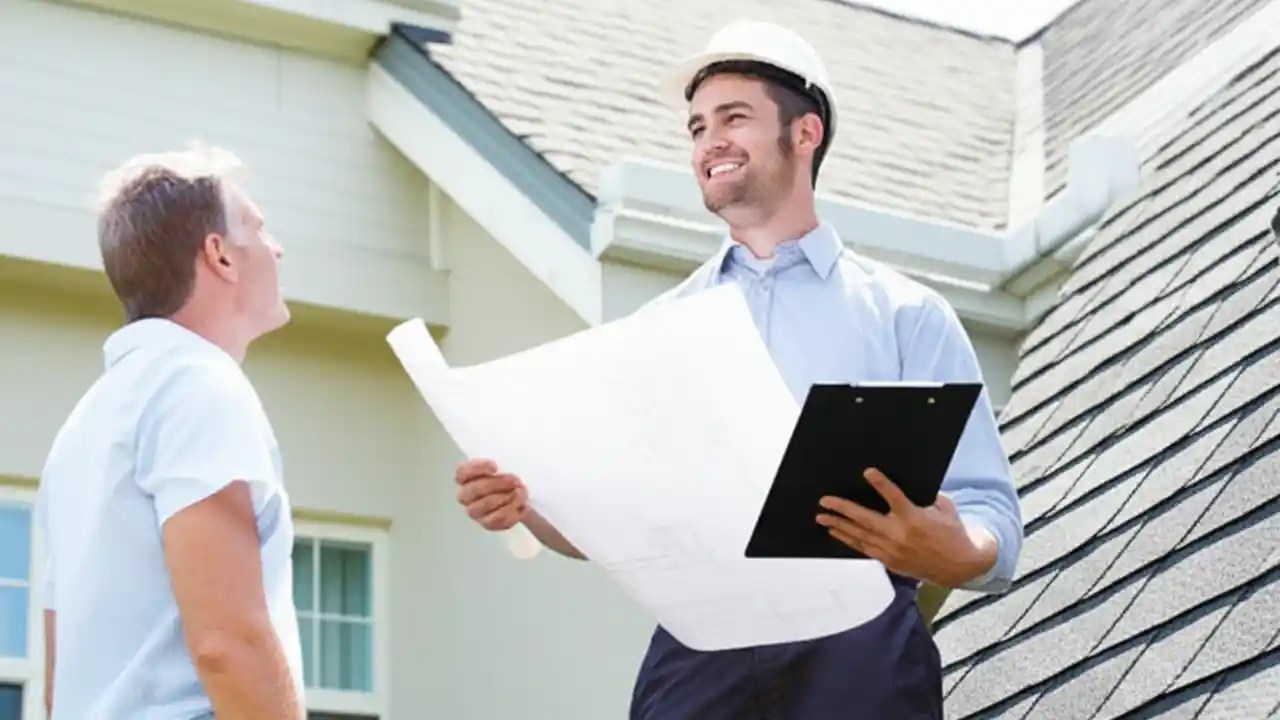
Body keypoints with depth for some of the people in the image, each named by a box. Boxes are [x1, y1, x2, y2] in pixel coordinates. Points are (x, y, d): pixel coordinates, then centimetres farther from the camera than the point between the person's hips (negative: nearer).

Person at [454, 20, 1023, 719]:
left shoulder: (907, 316, 9)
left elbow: (993, 528, 1)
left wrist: (949, 554, -22)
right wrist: (528, 503, -6)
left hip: (860, 657, -2)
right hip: (697, 660, 3)